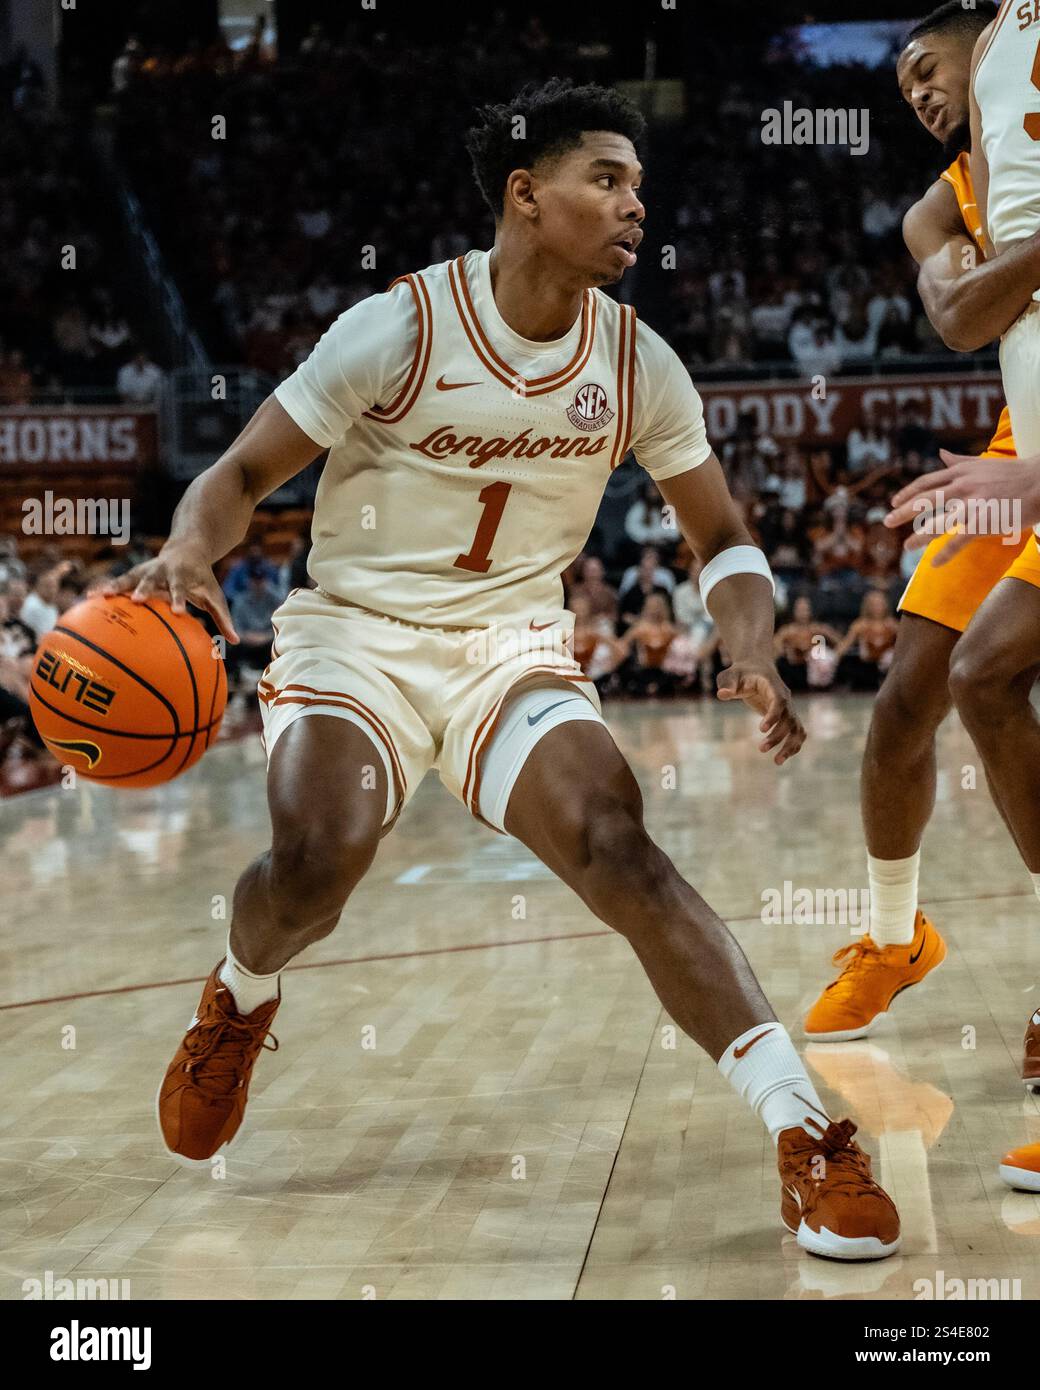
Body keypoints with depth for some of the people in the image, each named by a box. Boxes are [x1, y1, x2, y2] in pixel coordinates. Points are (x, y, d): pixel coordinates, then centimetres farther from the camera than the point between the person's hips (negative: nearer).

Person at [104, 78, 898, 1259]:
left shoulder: (637, 362, -1)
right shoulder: (399, 329, -12)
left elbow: (721, 541, 9)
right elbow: (244, 471, -6)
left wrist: (754, 658, -13)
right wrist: (189, 551, -30)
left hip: (513, 646, 2)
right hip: (356, 630, -2)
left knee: (619, 853, -22)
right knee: (315, 861, -28)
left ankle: (807, 1139, -23)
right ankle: (237, 1000, 10)